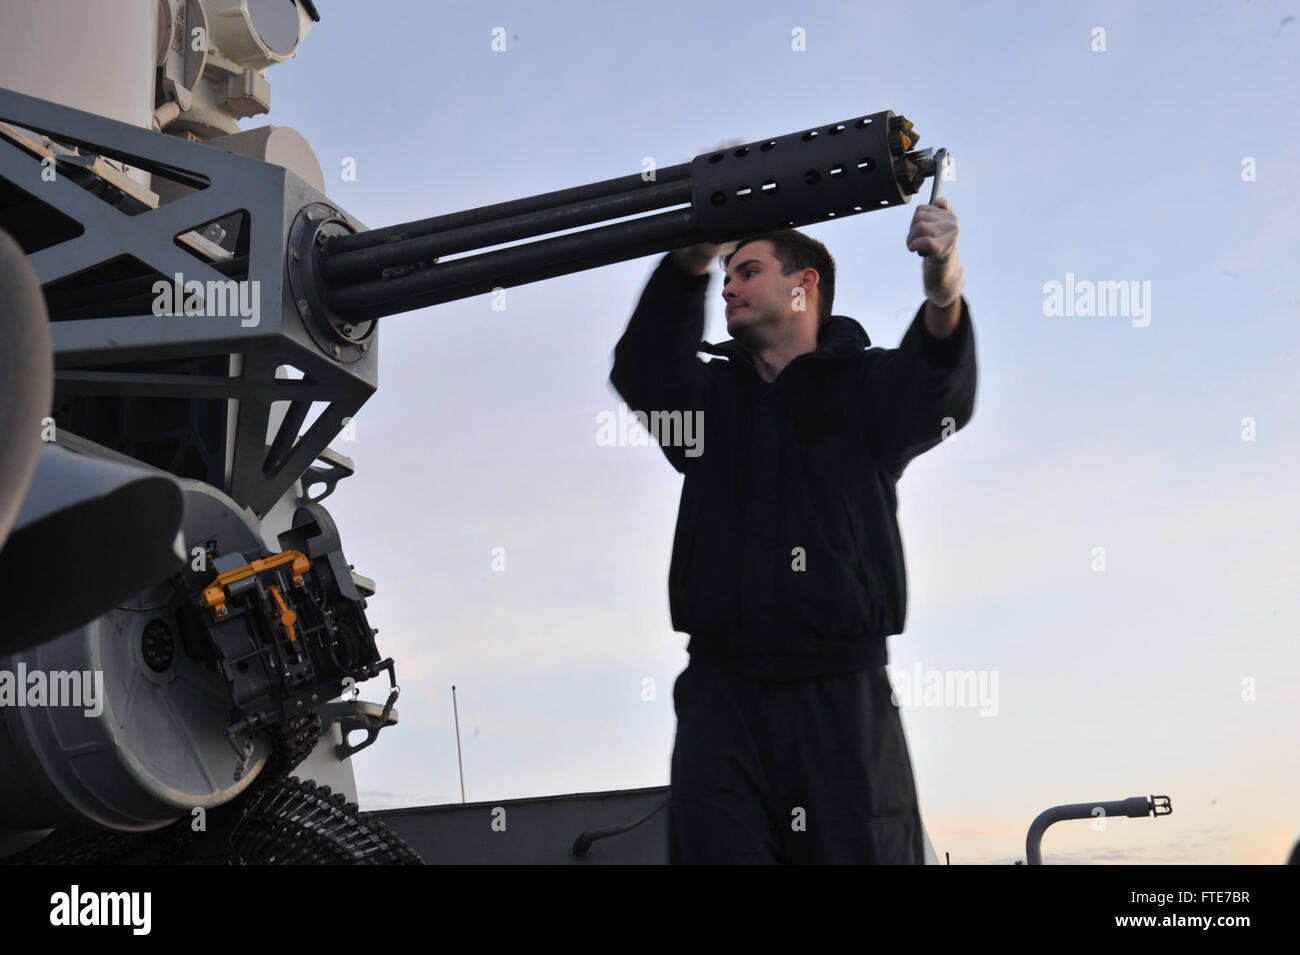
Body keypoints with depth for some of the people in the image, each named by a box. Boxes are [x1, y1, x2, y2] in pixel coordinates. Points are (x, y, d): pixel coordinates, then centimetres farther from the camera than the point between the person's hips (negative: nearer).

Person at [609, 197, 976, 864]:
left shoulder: (865, 386, 9)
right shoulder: (712, 395, 17)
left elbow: (939, 397, -13)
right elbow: (642, 371, -4)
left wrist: (943, 298, -35)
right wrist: (691, 259, -19)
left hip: (844, 705, -2)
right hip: (722, 695, 2)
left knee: (860, 851, -2)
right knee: (714, 846, -6)